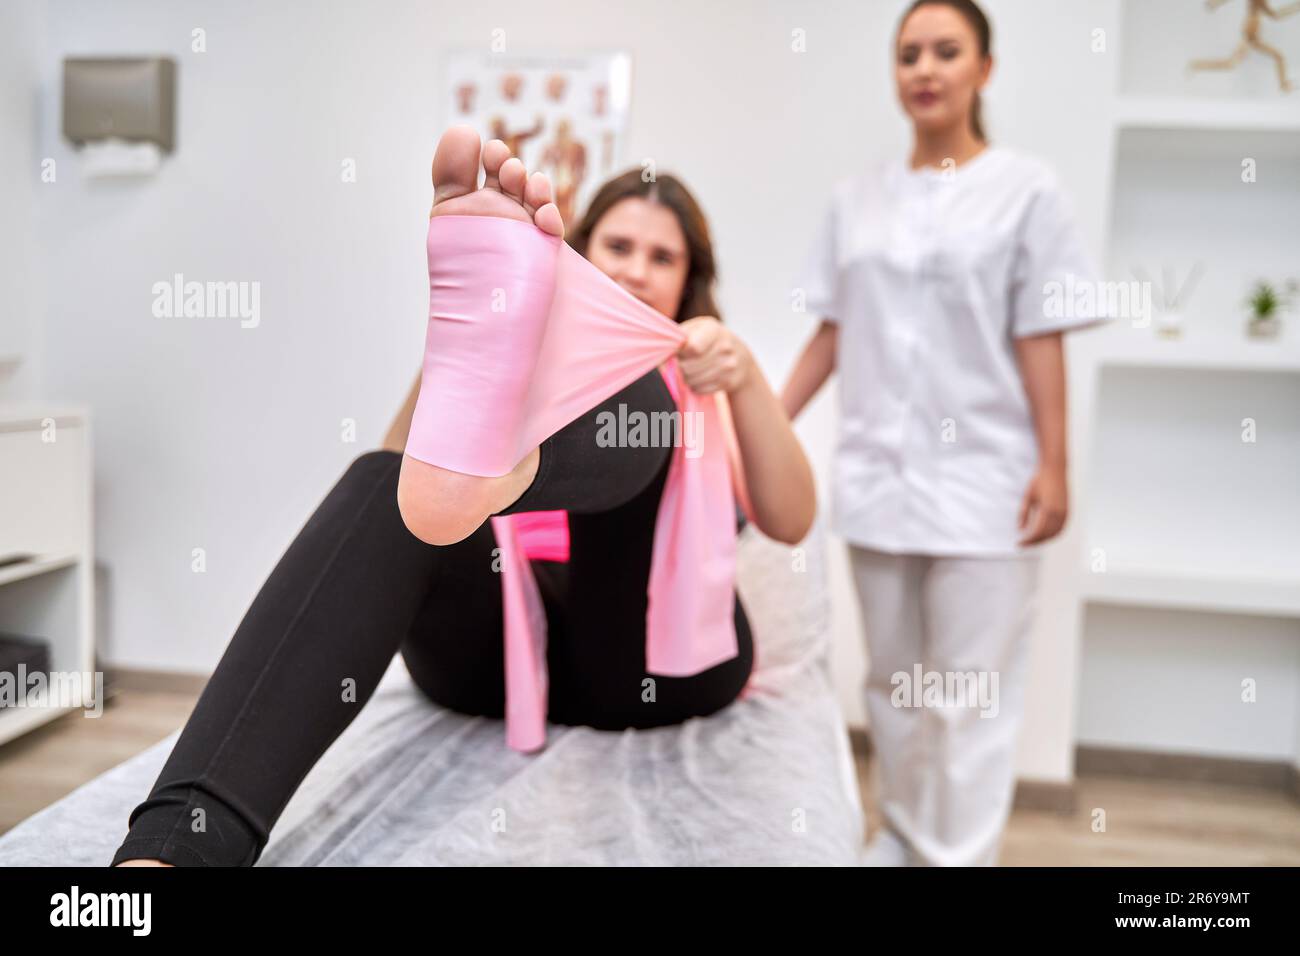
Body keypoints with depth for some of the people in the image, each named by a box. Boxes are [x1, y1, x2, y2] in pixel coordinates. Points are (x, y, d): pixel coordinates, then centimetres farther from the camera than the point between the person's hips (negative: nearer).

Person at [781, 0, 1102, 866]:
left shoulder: (1025, 188, 0)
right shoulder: (858, 196, 10)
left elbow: (1039, 340, -4)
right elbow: (833, 333, 11)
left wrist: (1054, 467, -9)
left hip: (981, 479, -3)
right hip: (878, 472, 4)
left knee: (970, 696, -1)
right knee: (892, 678, 13)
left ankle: (958, 856, 10)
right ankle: (905, 833, 30)